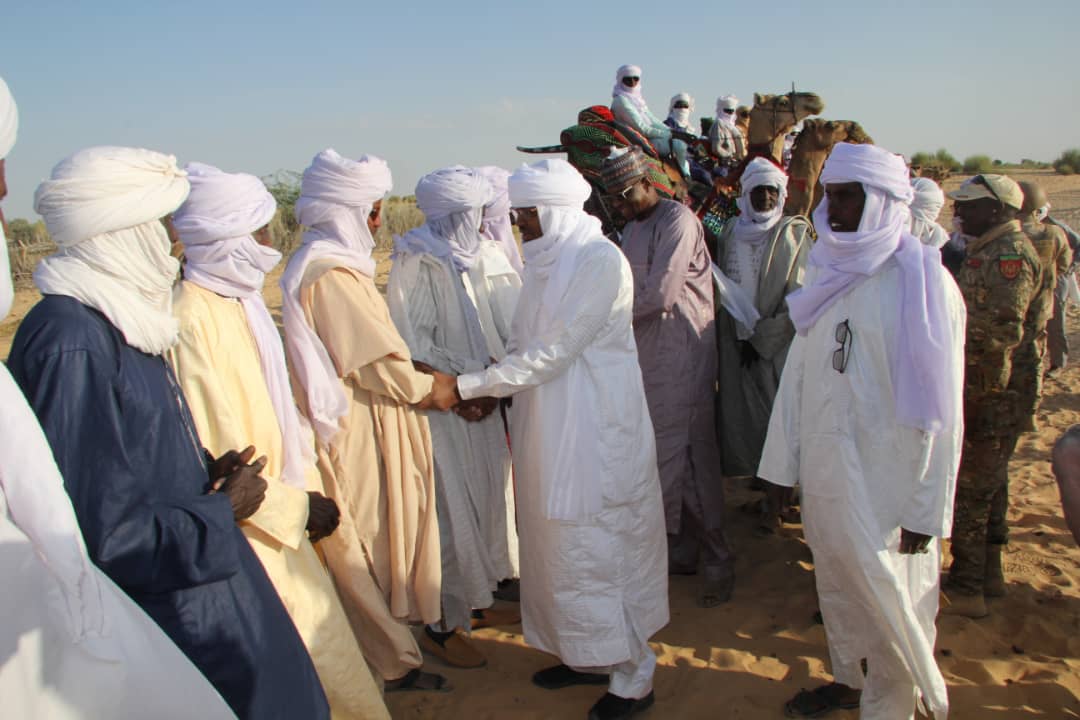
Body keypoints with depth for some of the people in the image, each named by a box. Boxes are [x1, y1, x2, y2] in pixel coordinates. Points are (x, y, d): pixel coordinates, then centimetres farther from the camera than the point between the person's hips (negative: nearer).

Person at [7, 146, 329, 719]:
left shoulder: (118, 318, 4)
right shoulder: (71, 344, -26)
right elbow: (94, 534, -27)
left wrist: (203, 472, 0)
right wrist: (222, 511, -16)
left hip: (189, 581, 9)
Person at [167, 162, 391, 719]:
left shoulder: (238, 301, 5)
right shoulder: (192, 321, -22)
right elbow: (213, 454, -22)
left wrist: (307, 485, 6)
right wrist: (298, 506, -14)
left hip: (275, 513, 8)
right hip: (243, 529, -8)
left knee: (322, 628, 18)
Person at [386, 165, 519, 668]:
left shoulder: (470, 255, 8)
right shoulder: (417, 263, -14)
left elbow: (485, 328, 8)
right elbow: (412, 346, -18)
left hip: (480, 396, 8)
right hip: (443, 404, -8)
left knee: (486, 498, 16)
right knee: (452, 511, -1)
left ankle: (479, 595, 35)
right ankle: (441, 625, 14)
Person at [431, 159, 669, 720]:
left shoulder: (600, 261, -17)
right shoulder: (546, 262, 10)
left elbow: (552, 353, -21)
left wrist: (464, 387, -18)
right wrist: (492, 394, -3)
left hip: (595, 431, -8)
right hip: (548, 427, 8)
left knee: (599, 548, 2)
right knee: (560, 543, 16)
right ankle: (584, 655, 35)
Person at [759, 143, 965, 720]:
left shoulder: (921, 283, -14)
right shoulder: (830, 272, 6)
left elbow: (937, 407, -15)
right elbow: (801, 366, 8)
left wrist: (926, 509, -15)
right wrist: (785, 458, 6)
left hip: (883, 477, -6)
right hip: (824, 468, 6)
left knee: (890, 601, 8)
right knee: (837, 584, 21)